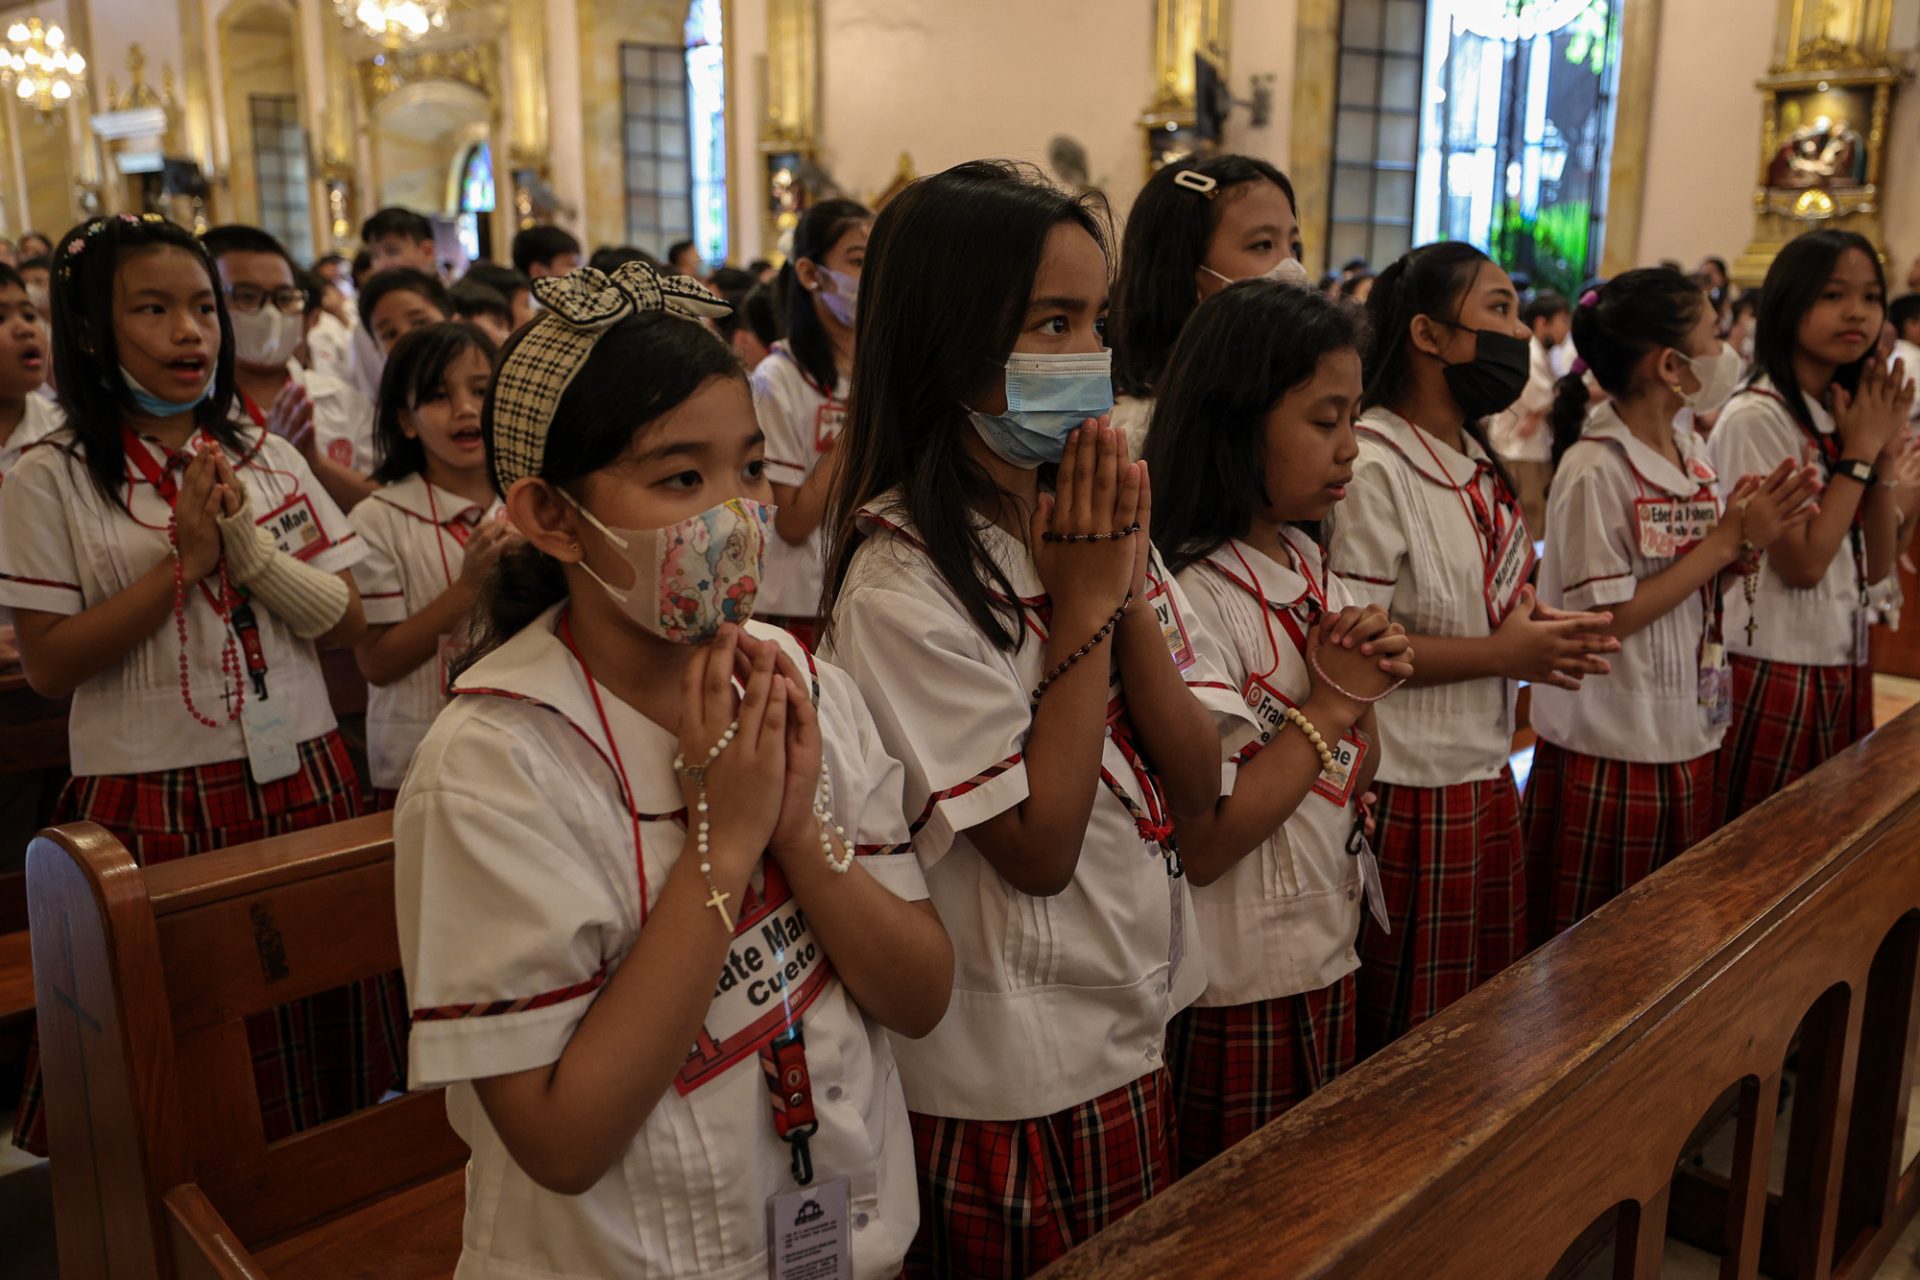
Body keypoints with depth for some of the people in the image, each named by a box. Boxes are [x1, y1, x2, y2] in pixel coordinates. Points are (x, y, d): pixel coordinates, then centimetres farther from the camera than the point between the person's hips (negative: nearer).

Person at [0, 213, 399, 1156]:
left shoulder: (271, 460, 7)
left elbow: (347, 624, 2)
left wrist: (247, 546, -13)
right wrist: (185, 560, -14)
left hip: (301, 781, 3)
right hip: (155, 800, -3)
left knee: (313, 1046, 11)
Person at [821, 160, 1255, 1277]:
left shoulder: (1100, 516, 1)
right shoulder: (906, 582, -21)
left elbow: (1197, 788, -3)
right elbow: (1039, 849, -20)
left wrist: (1127, 587, -15)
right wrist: (1084, 601, -19)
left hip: (1137, 1038, 7)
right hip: (1009, 1083, -7)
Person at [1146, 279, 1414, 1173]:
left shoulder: (1308, 566, 5)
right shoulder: (1192, 596, -21)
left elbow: (1349, 787, 11)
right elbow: (1198, 843, -25)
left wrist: (1370, 689, -8)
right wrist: (1331, 705, -20)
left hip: (1324, 957, 8)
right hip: (1236, 994, -8)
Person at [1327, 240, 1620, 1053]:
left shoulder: (1476, 465, 12)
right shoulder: (1374, 467, -18)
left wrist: (1536, 623, 4)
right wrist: (1501, 654, -18)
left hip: (1484, 776, 9)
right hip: (1409, 794, -9)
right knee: (1407, 1039, 5)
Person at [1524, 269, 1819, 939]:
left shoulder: (1694, 452, 6)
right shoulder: (1595, 469, -18)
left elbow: (1703, 589, 13)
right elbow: (1605, 619, -19)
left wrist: (1748, 543, -7)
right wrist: (1726, 538, -17)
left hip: (1687, 742, 8)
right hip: (1610, 755, -8)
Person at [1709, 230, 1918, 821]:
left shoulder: (1846, 415, 9)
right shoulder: (1756, 417, -15)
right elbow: (1801, 562, -19)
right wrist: (1859, 453, -12)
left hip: (1844, 666, 8)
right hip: (1771, 670, -7)